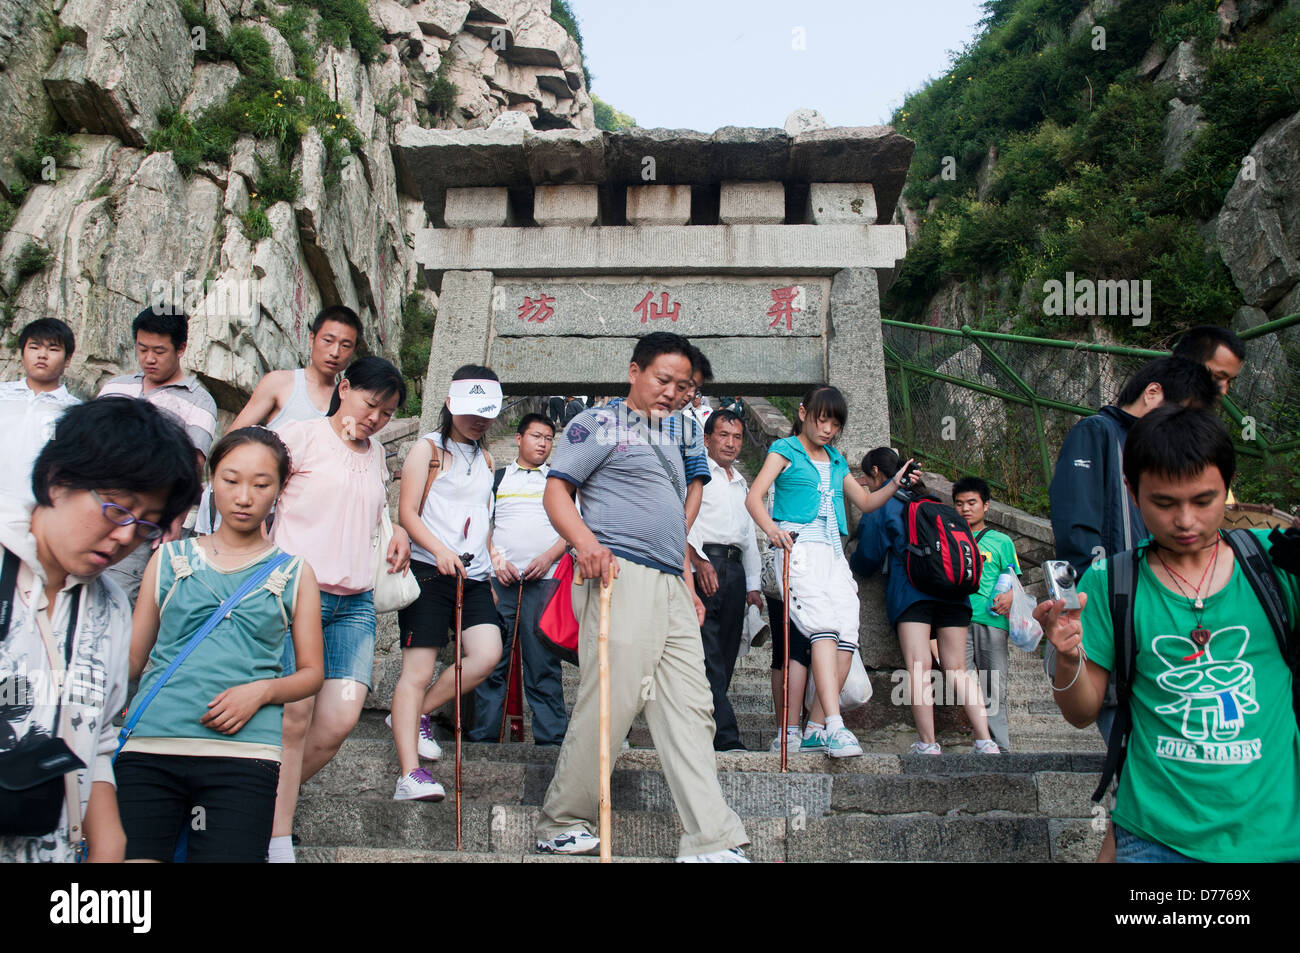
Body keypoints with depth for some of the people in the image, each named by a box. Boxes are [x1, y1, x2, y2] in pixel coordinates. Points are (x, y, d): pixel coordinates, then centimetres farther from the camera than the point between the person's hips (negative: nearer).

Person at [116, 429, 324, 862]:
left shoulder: (294, 573, 12)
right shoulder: (169, 559, 16)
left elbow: (311, 672, 12)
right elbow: (131, 657, 15)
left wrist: (262, 689, -6)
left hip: (243, 752, -1)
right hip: (149, 747, 1)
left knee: (226, 853, -8)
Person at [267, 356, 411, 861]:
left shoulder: (376, 453, 20)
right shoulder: (302, 435, 2)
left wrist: (397, 530, 15)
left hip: (356, 602, 5)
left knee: (340, 719, -5)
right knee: (295, 717, -6)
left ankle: (268, 800, 17)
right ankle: (278, 840, 7)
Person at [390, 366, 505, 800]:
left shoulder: (485, 458, 20)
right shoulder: (428, 448, 1)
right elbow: (407, 512, -7)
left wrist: (490, 567, 23)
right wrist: (440, 550, -21)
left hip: (474, 575, 6)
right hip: (429, 570, -6)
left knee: (487, 654, -11)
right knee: (418, 669, -8)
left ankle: (415, 715, 10)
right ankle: (409, 773, -7)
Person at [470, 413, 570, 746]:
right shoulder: (497, 477, 17)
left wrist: (549, 557, -5)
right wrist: (496, 560, -4)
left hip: (544, 579, 0)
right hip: (499, 580, 0)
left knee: (544, 660, -3)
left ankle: (551, 738, 0)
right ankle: (483, 736, 5)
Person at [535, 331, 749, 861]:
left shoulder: (670, 440, 27)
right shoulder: (599, 423, 3)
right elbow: (556, 492, -5)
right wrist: (586, 542, -22)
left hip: (671, 587, 8)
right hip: (620, 576, -8)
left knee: (689, 708, 2)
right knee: (610, 701, -9)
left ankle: (711, 841, 3)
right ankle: (560, 825, 8)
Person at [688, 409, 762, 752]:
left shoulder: (742, 483, 28)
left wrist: (752, 584, 21)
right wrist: (699, 561, -19)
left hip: (734, 569, 7)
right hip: (703, 564, -7)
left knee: (725, 656, 2)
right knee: (709, 656, -14)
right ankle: (725, 737, -17)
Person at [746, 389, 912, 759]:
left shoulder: (836, 460, 25)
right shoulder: (786, 450, 7)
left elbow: (865, 502, 33)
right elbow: (753, 497, -5)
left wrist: (895, 484, 15)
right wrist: (772, 530, -24)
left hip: (833, 551, 7)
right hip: (800, 546, -6)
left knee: (847, 638, -5)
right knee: (824, 626, -24)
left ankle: (815, 729, 2)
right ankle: (834, 726, -30)